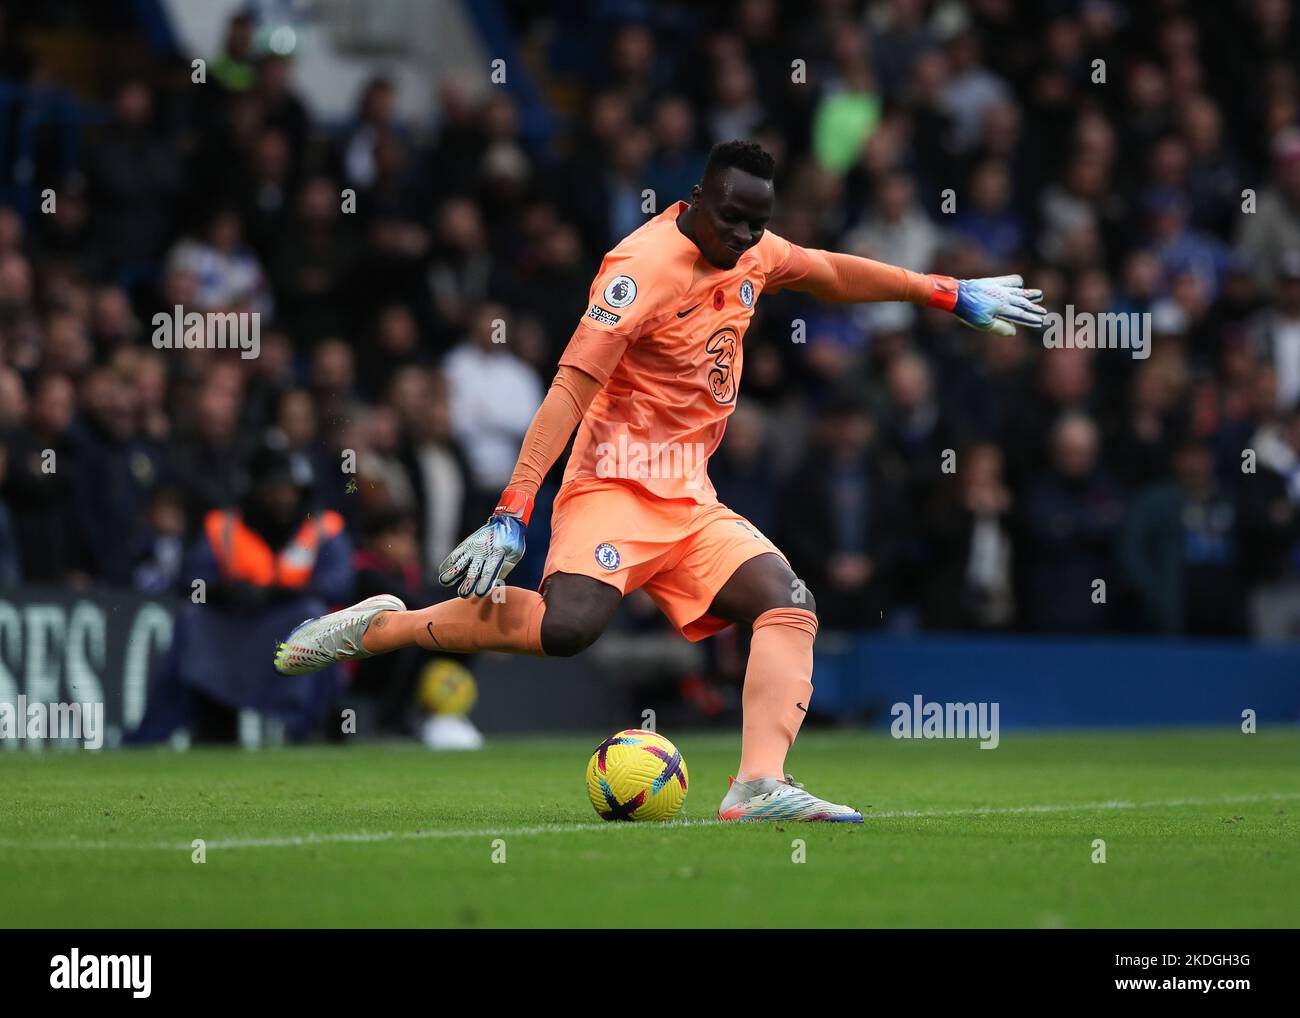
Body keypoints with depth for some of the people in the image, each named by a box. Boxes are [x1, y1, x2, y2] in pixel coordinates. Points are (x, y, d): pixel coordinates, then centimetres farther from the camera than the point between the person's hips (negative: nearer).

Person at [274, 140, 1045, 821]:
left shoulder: (753, 252, 10)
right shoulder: (644, 266, -15)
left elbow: (834, 274, 31)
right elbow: (572, 388, -20)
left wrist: (952, 295, 36)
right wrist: (513, 512, -27)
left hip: (691, 503, 8)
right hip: (616, 485, -8)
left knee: (791, 606, -13)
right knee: (568, 624, -31)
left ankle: (761, 785, -25)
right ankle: (382, 627, -14)